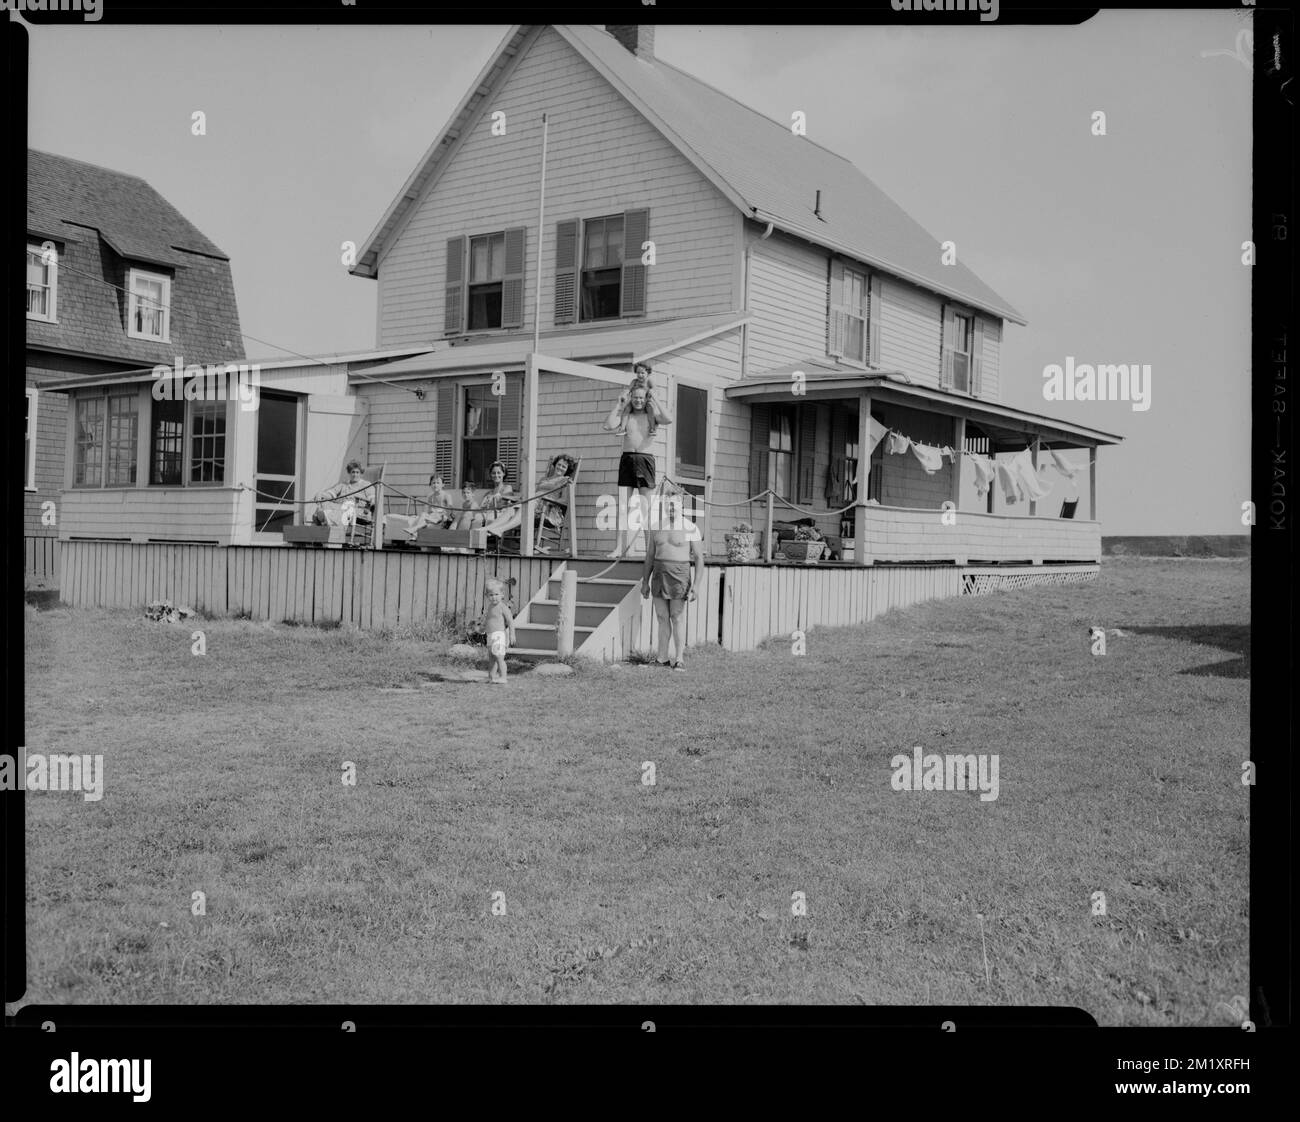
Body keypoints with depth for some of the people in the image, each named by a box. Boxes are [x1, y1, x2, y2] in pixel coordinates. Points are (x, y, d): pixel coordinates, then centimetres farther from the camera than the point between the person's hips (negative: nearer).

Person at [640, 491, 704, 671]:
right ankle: (662, 658, 11)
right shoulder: (656, 528, 7)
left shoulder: (690, 529, -6)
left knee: (677, 618, -4)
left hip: (680, 575, -4)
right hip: (659, 575, 4)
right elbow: (650, 557, 12)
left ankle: (678, 659, 0)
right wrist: (645, 582, 10)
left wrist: (696, 585, -14)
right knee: (662, 617, 6)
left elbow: (699, 558, -7)